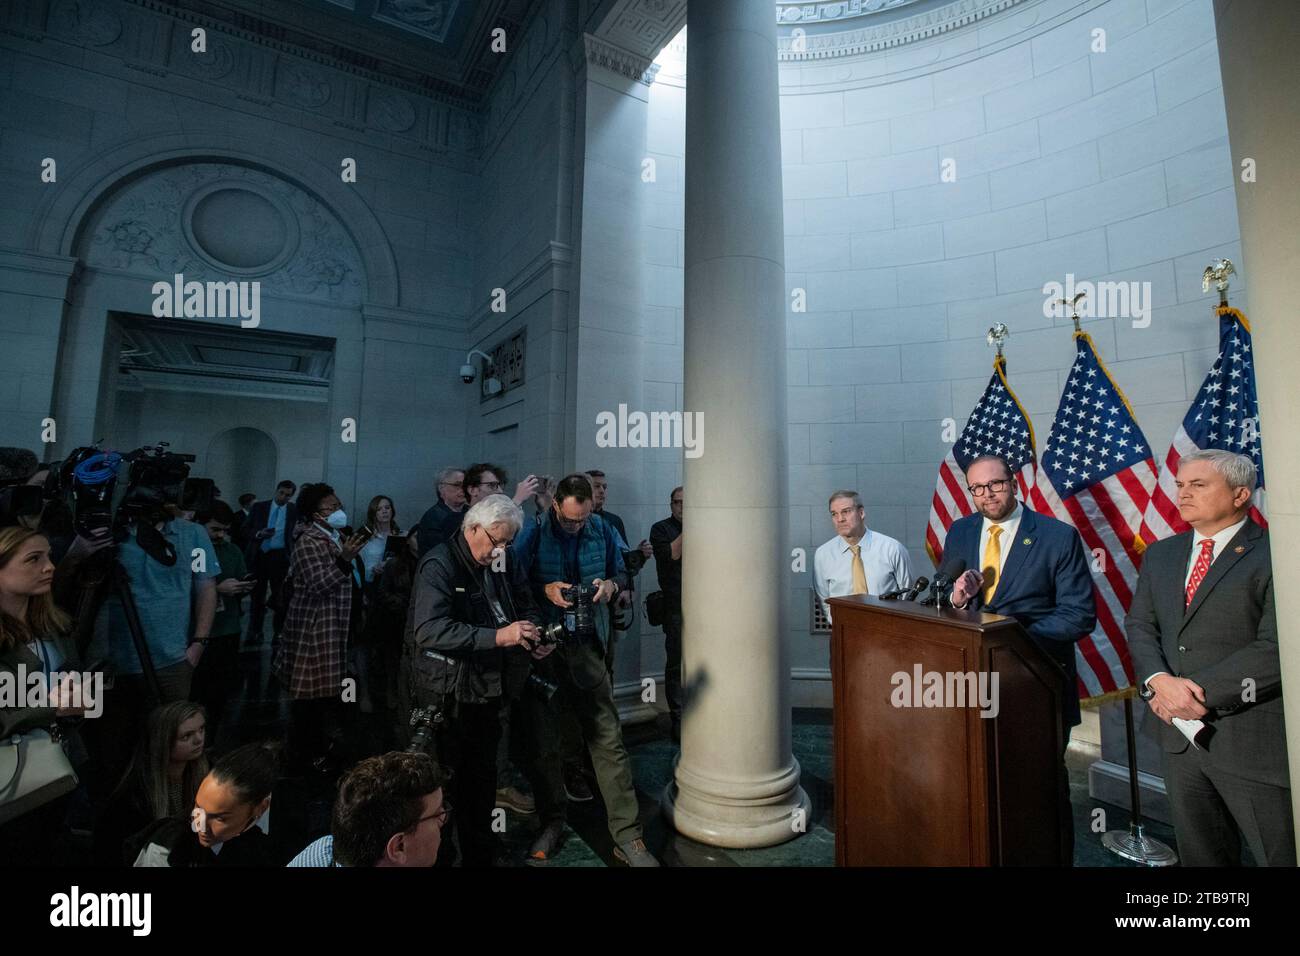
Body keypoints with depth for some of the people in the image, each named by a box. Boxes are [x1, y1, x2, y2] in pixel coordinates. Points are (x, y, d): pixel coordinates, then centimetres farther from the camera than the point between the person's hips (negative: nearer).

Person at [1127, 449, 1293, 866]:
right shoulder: (1160, 554, 9)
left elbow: (1276, 648, -16)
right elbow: (1139, 625, 7)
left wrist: (1200, 692, -18)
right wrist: (1158, 680, -11)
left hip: (1253, 738, -5)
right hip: (1180, 733, 5)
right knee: (1200, 854, 19)